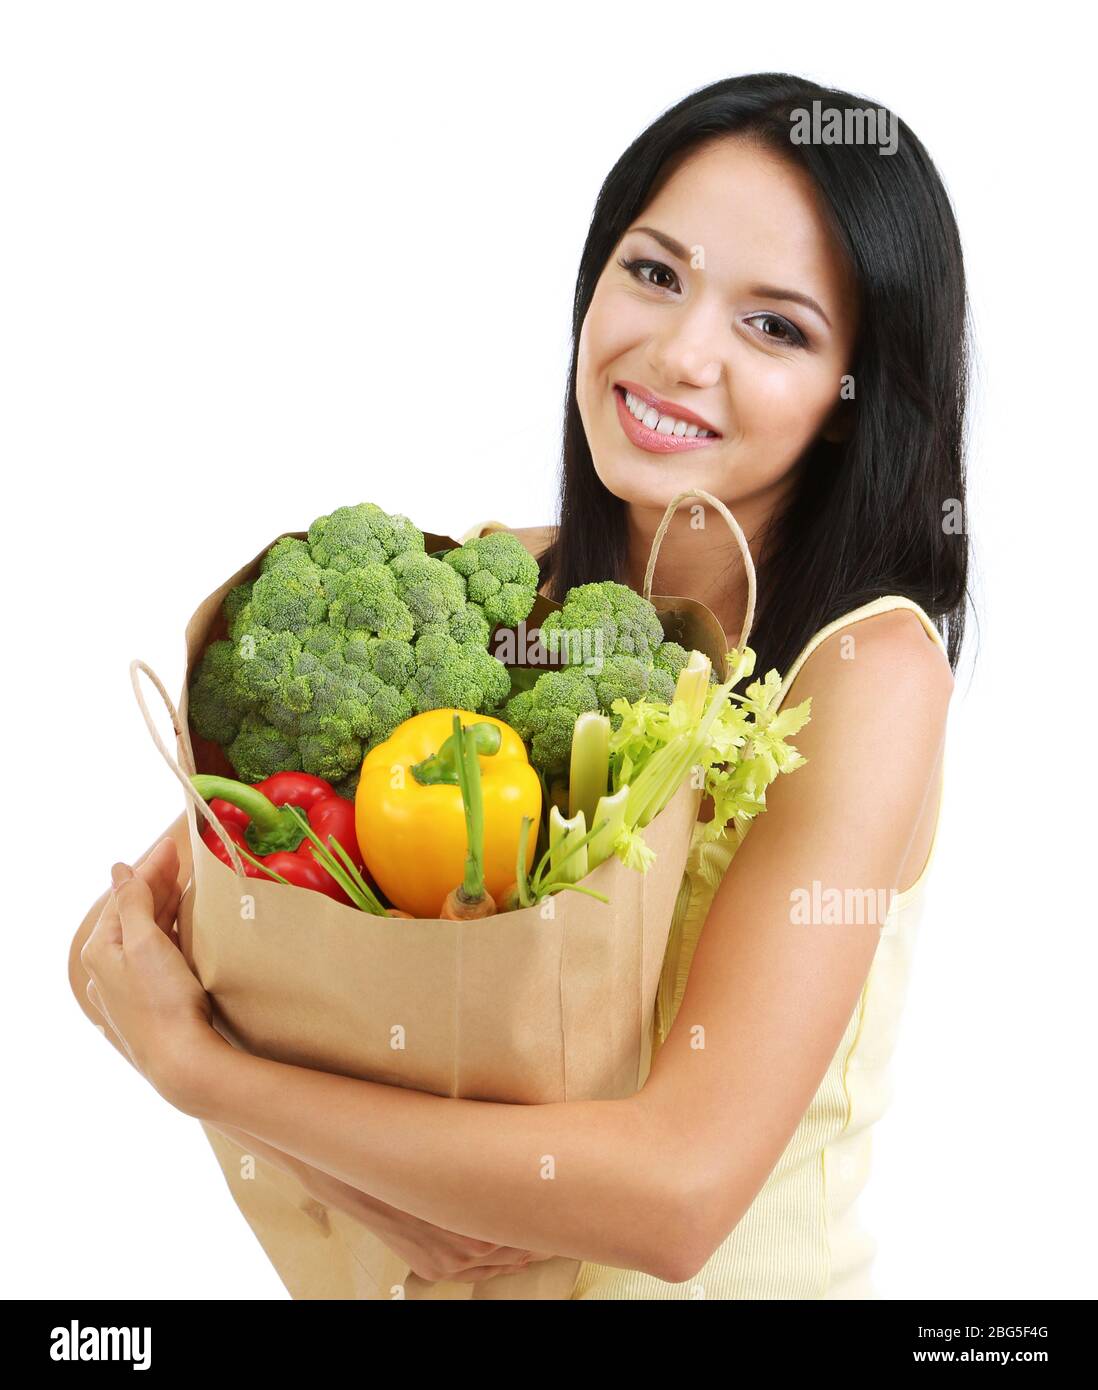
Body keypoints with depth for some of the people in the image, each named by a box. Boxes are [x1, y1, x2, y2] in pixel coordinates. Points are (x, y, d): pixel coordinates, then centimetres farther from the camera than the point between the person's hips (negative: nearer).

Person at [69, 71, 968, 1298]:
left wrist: (190, 1062, -24)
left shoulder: (869, 671, -24)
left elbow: (678, 1192, -30)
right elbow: (152, 921, -9)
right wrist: (380, 1191, -25)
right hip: (463, 1252, 4)